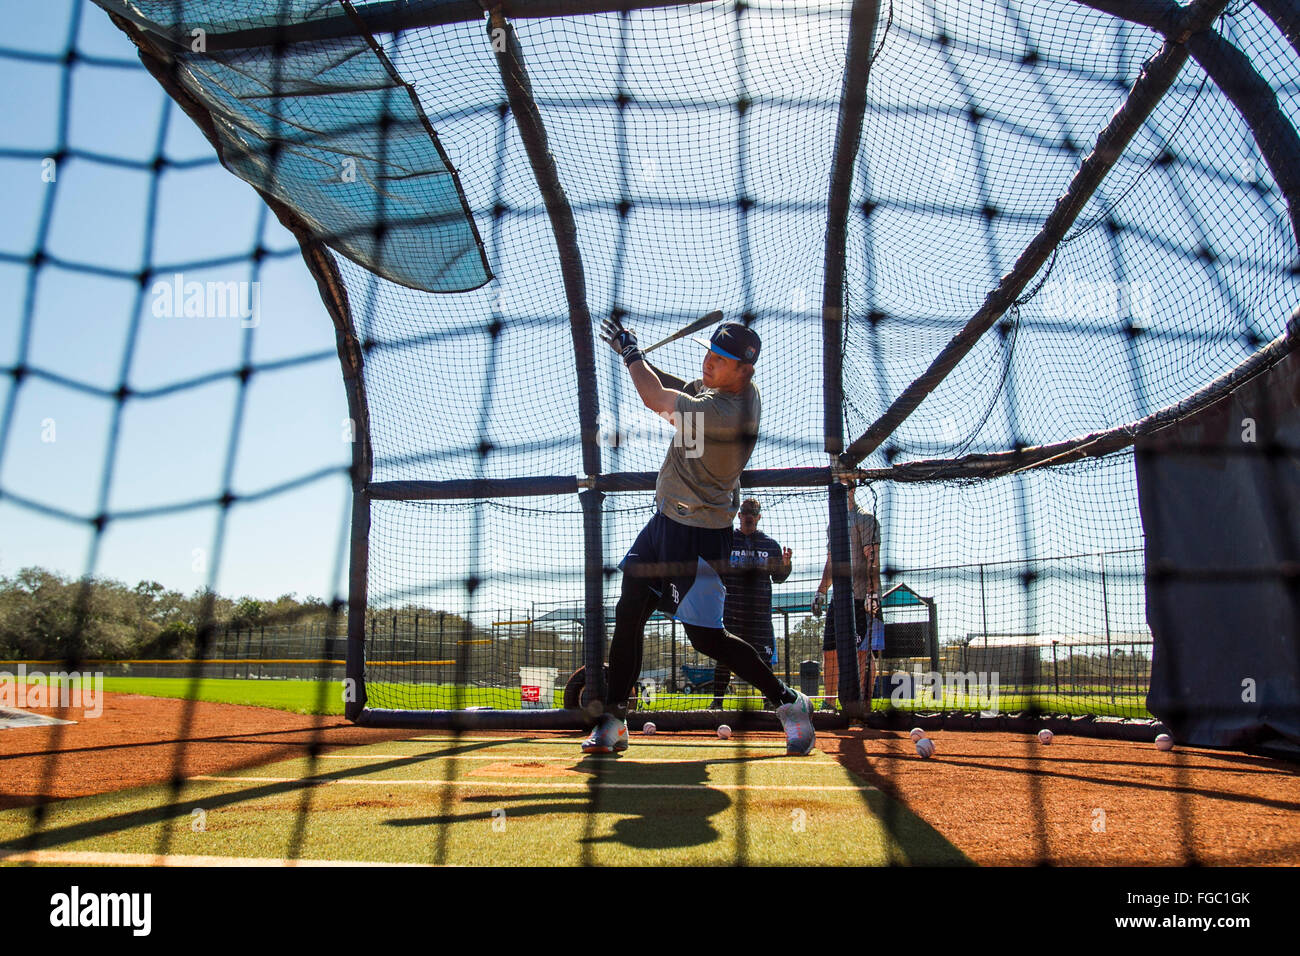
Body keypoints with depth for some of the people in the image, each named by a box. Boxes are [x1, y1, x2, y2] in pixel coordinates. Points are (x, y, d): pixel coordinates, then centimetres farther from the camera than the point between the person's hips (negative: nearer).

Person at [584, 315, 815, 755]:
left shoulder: (725, 411, -28)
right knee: (628, 612, 9)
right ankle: (613, 721, 18)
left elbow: (655, 398, -20)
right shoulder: (728, 388, 1)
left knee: (706, 637, -5)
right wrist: (636, 357, 1)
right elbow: (677, 389, 16)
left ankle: (789, 702, 14)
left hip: (700, 534, -10)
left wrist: (630, 351, -3)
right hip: (666, 521, 10)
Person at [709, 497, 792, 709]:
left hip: (761, 612, 1)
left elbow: (778, 578, 12)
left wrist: (785, 565, -6)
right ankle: (717, 700, 7)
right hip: (731, 611, -1)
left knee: (764, 656, 1)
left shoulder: (771, 544, 11)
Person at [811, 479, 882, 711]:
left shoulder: (864, 518, -4)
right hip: (838, 596, 8)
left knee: (863, 651, -7)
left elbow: (872, 559, -12)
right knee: (829, 649, 8)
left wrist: (873, 592, -21)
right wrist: (821, 592, 21)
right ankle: (829, 702, 17)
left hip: (861, 596, -8)